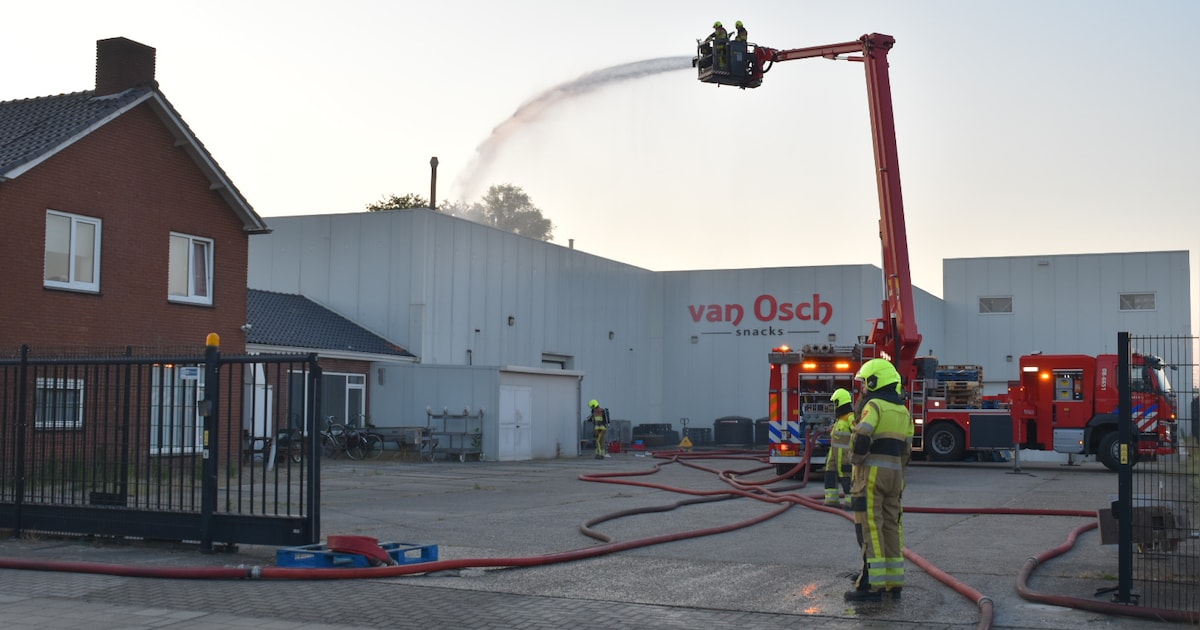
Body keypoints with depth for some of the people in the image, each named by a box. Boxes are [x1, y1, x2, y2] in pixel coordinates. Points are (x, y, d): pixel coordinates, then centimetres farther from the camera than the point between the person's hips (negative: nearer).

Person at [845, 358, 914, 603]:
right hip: (894, 473, 8)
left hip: (872, 472, -8)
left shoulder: (874, 405, -10)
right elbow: (906, 449, 17)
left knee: (870, 528, -7)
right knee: (891, 526, 10)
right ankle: (893, 582, 13)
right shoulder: (903, 410, 15)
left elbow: (861, 438, -24)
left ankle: (872, 585, -8)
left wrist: (855, 459, -7)